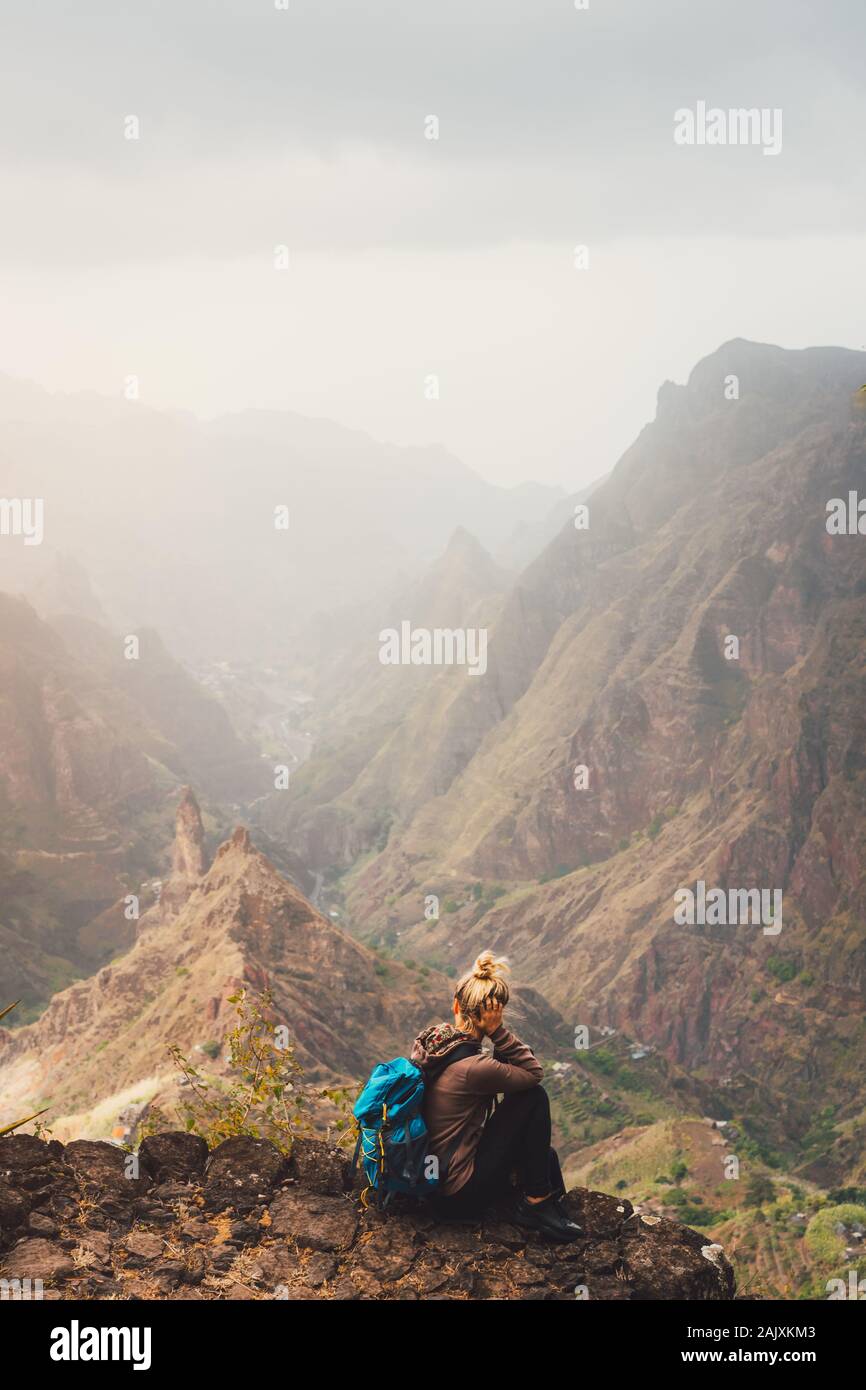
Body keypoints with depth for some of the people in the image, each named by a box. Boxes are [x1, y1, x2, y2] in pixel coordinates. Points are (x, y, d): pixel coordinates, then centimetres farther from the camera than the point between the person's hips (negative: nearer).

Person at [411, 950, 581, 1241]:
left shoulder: (429, 1040, -3)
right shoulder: (475, 1068, -28)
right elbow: (534, 1072, -12)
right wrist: (498, 1031, -20)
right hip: (461, 1197, -9)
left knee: (544, 1155, 23)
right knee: (534, 1098, -2)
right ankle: (535, 1202, 7)